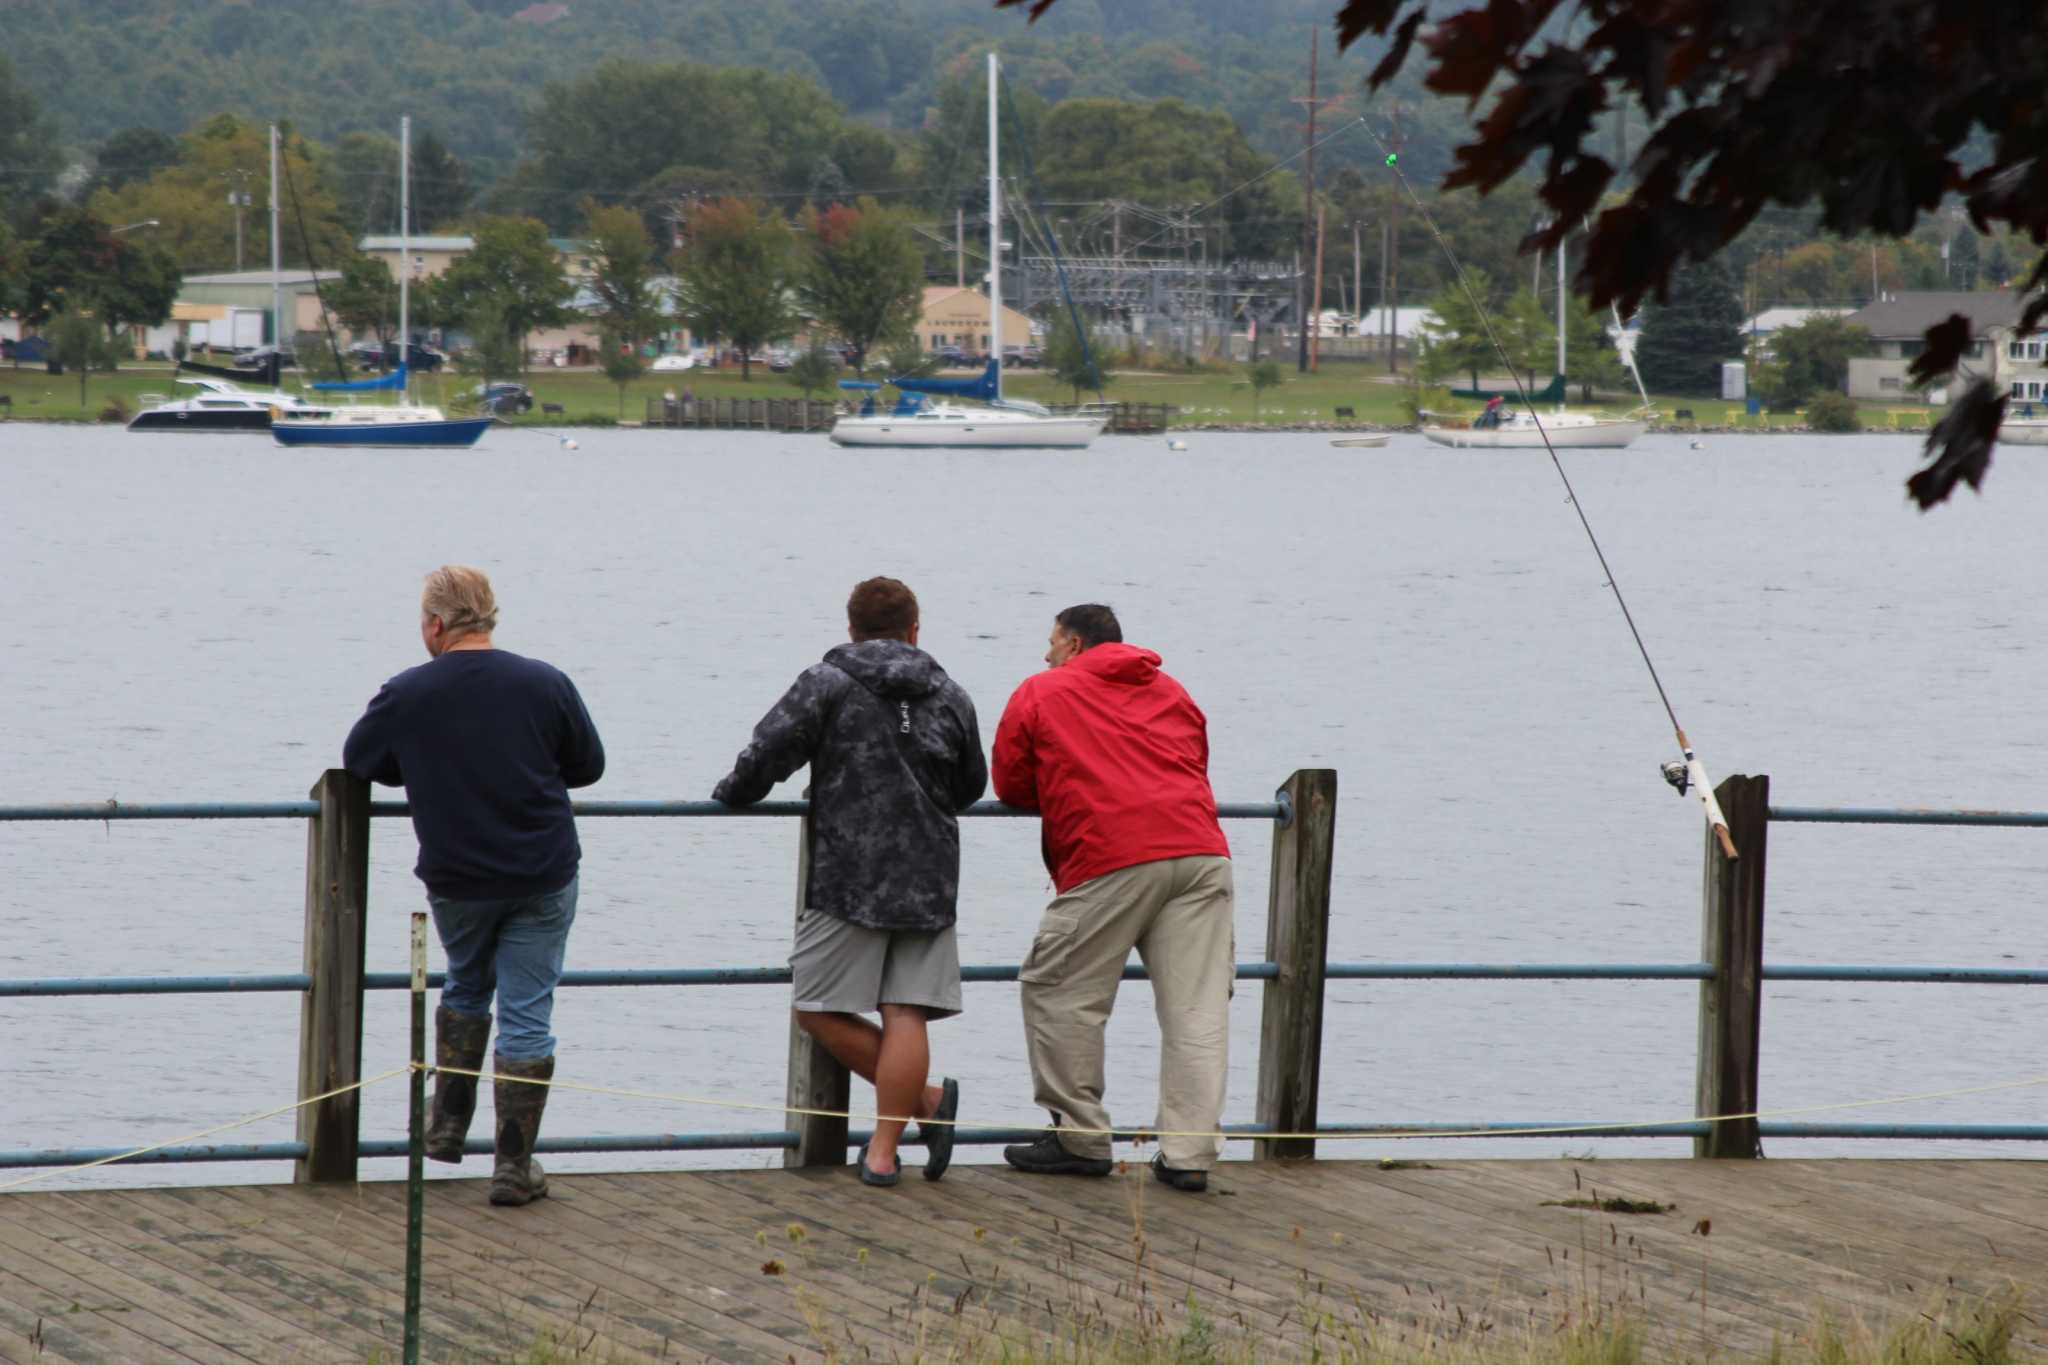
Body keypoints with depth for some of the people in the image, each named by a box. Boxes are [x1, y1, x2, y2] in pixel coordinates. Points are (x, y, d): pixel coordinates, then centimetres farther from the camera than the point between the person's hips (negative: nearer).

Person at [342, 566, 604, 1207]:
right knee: (527, 1013, 4)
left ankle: (447, 1125, 29)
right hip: (544, 876, -1)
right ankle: (514, 1165, 3)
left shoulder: (405, 696, -10)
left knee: (465, 988, 27)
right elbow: (589, 765, 4)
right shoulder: (544, 683, -8)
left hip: (454, 878, 1)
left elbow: (357, 760, 7)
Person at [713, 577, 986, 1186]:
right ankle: (883, 1151, -2)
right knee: (906, 1014, 1)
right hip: (929, 881, 4)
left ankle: (926, 1100, 2)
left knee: (819, 1010, 4)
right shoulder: (949, 696, 11)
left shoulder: (826, 683, -2)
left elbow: (767, 755, -7)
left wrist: (730, 794, 13)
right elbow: (971, 786, 23)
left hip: (848, 880, -4)